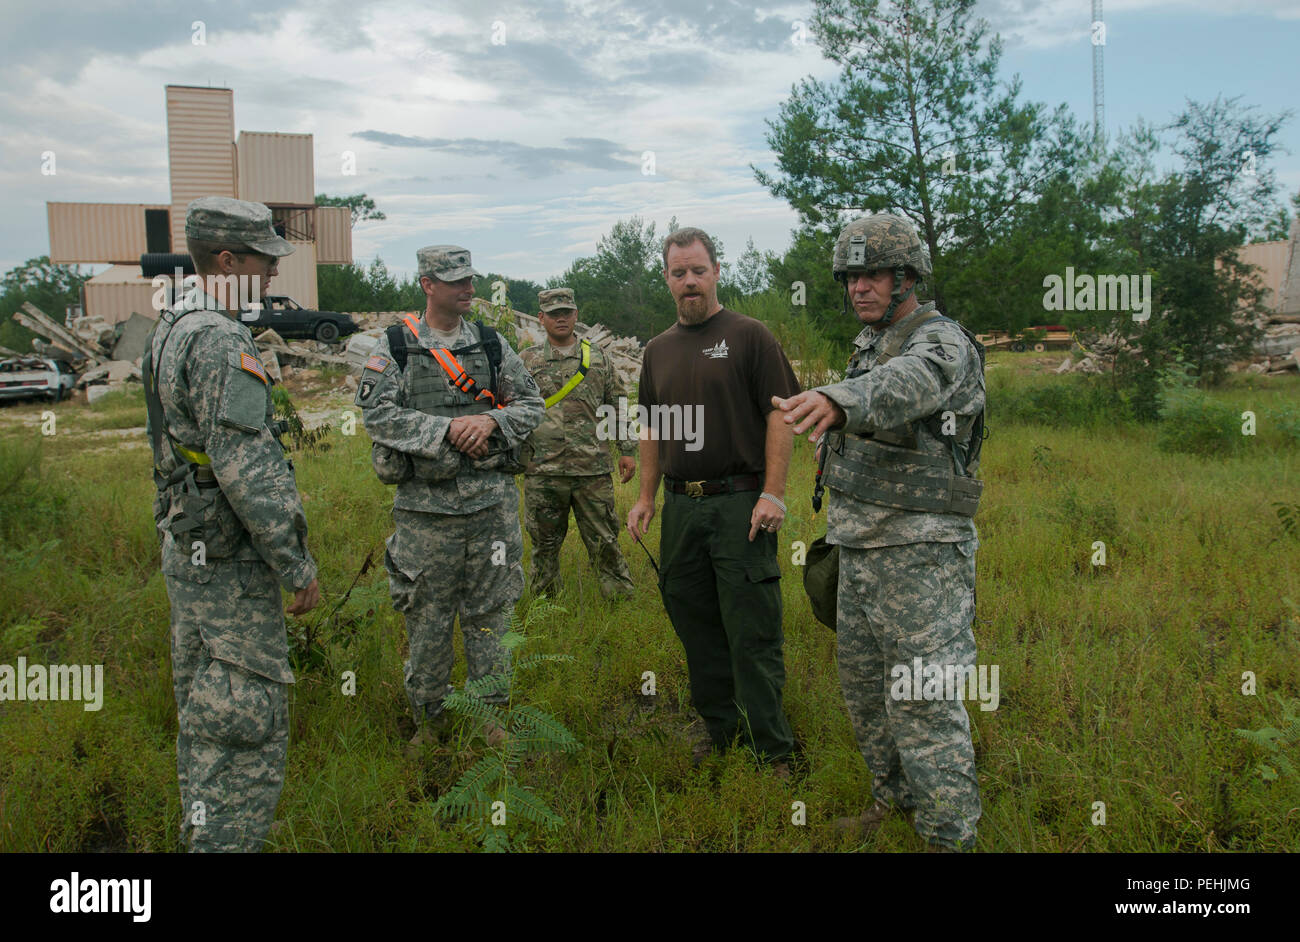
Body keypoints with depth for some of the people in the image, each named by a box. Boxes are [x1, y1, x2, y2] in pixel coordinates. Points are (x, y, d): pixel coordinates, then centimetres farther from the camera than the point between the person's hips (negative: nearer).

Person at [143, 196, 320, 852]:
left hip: (184, 548, 10)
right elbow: (247, 468, -26)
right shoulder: (222, 342, -20)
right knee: (250, 723, -3)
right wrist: (298, 564, -20)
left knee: (204, 712, 19)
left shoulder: (169, 330, 12)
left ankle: (200, 833, 32)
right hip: (230, 560, -10)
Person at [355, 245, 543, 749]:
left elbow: (531, 405, 9)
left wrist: (490, 421, -11)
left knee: (490, 612, 9)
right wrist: (447, 429, -18)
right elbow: (377, 413, -10)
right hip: (425, 503, -2)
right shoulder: (393, 347, 1)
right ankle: (427, 721, 23)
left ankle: (490, 714, 23)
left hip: (493, 499, 2)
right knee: (427, 617, 7)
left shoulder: (493, 344, 9)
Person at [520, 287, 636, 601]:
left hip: (593, 470, 0)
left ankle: (621, 598, 16)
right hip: (543, 472, 0)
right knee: (544, 544, 9)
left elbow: (619, 406, 11)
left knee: (604, 540, 4)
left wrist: (627, 450, 6)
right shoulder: (526, 361, 7)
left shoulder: (598, 357, 9)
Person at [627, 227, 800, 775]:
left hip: (740, 504, -6)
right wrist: (646, 497, 15)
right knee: (697, 630, 11)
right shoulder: (659, 350, 16)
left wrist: (773, 493, -14)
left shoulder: (749, 336, -1)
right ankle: (720, 735, 25)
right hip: (680, 508, 6)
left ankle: (774, 752, 5)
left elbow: (780, 415, -6)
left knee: (752, 636, -5)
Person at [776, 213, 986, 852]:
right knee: (863, 683, 18)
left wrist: (836, 401, -59)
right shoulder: (868, 348, 15)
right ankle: (895, 796, 36)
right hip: (860, 550, 9)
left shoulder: (942, 342, -14)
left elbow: (907, 384, -39)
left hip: (922, 553, -9)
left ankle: (947, 835, 5)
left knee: (923, 702, -8)